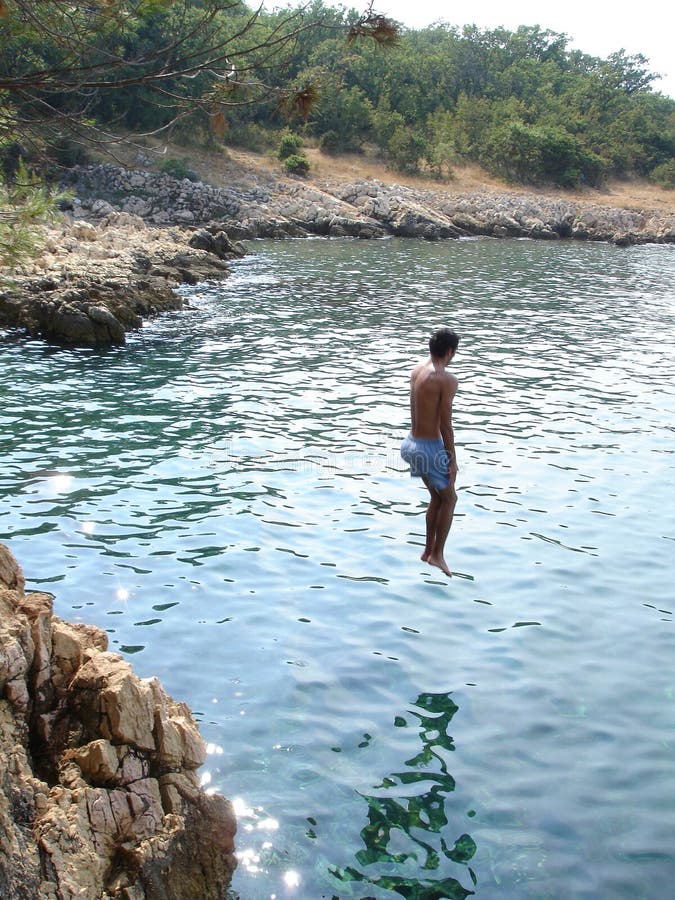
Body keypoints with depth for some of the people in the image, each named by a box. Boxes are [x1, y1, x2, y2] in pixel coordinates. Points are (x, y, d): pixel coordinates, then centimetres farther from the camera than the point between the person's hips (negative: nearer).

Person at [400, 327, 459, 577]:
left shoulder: (416, 371, 4)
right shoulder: (447, 380, -20)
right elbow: (445, 425, -17)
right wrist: (452, 459, -9)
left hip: (413, 443, 8)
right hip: (431, 447, -8)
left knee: (436, 497, 24)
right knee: (449, 499, 13)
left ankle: (428, 550, 31)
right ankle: (437, 554, 16)